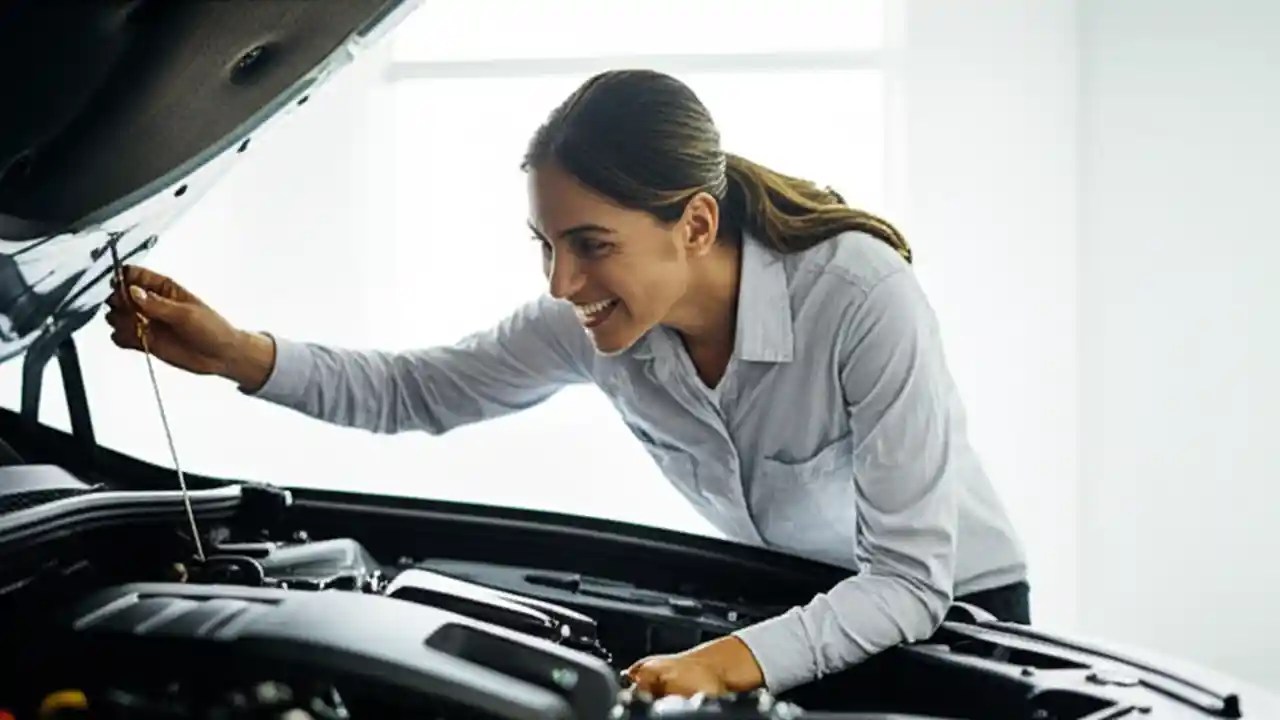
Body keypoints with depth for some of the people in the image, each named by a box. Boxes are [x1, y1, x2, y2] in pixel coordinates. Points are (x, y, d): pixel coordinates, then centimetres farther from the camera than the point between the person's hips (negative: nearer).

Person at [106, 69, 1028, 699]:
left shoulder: (863, 296, -33)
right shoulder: (595, 321, -16)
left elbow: (910, 579, -32)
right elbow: (418, 391, -4)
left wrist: (727, 664, -45)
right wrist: (237, 353, -19)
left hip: (950, 609, -4)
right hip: (787, 609, 4)